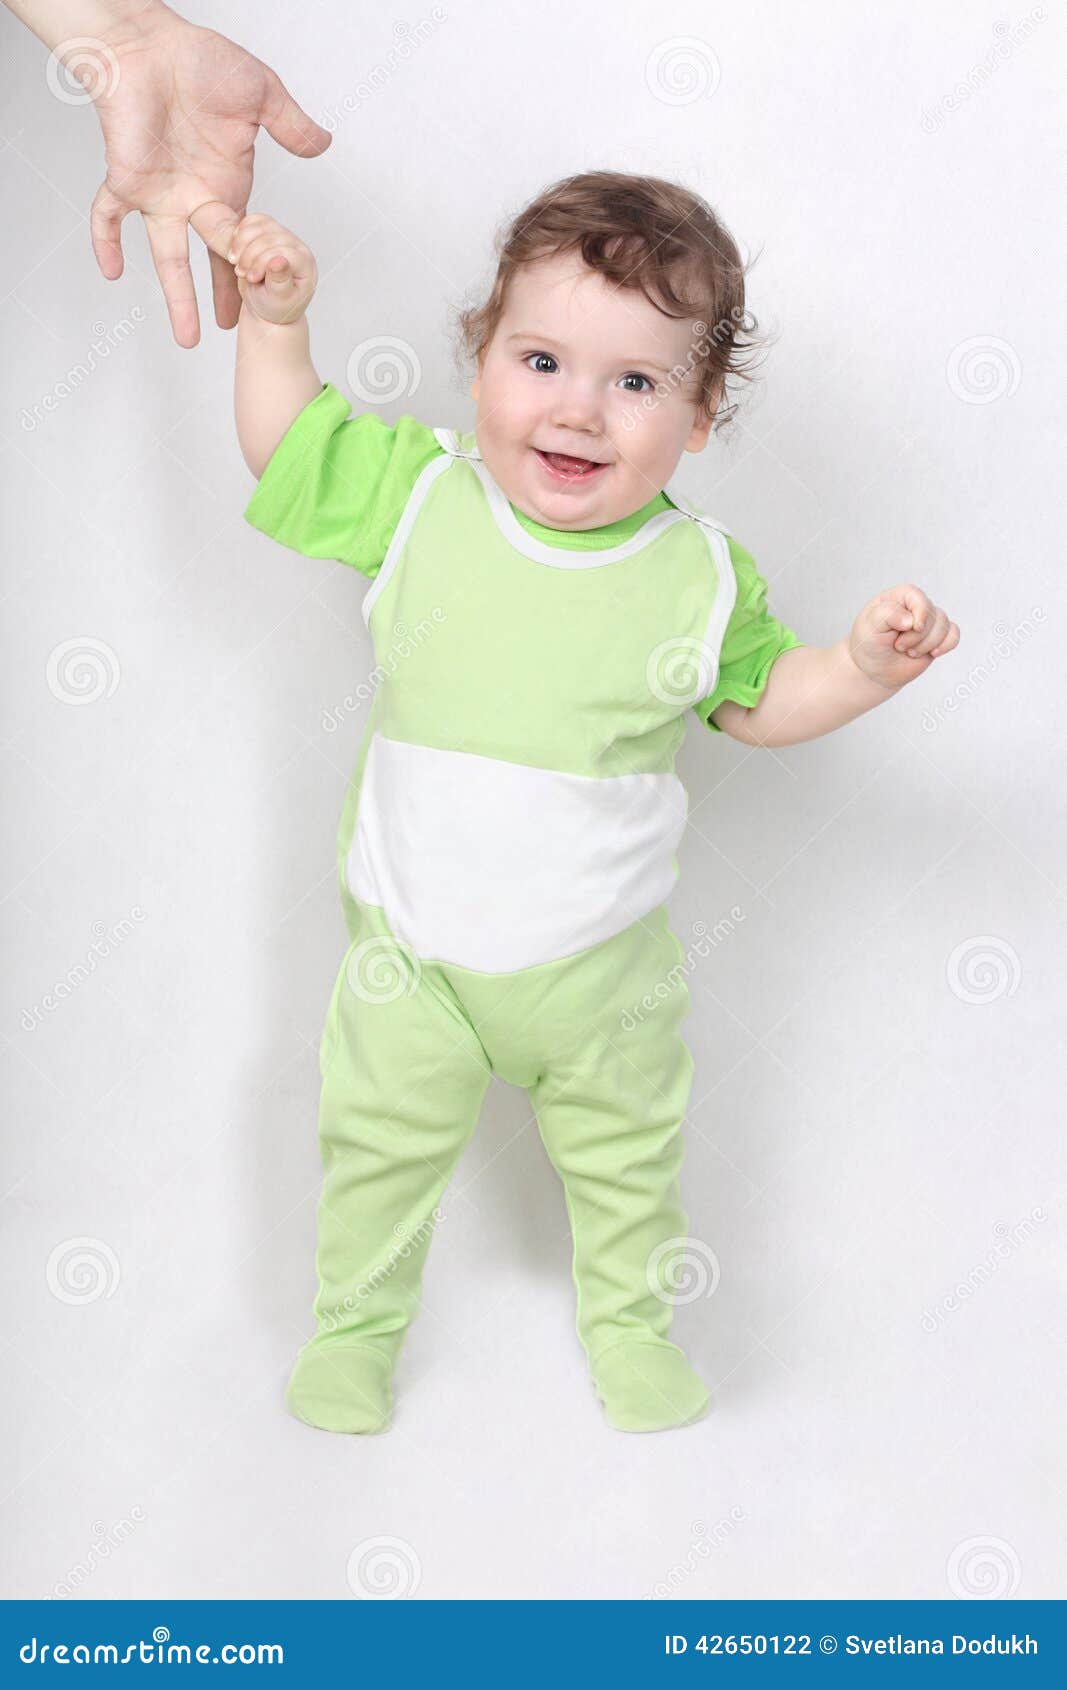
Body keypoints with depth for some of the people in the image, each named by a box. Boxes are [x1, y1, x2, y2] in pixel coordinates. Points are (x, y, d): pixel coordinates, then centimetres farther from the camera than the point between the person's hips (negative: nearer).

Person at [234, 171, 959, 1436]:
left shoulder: (701, 573, -13)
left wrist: (864, 665, -13)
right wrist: (275, 322, -10)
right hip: (411, 947, 0)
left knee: (625, 1152, 21)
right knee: (380, 1142, 17)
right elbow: (286, 448, 2)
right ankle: (356, 1320, 42)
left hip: (599, 962, 0)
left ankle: (628, 1320, 47)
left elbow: (760, 702, 2)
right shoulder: (417, 493, -13)